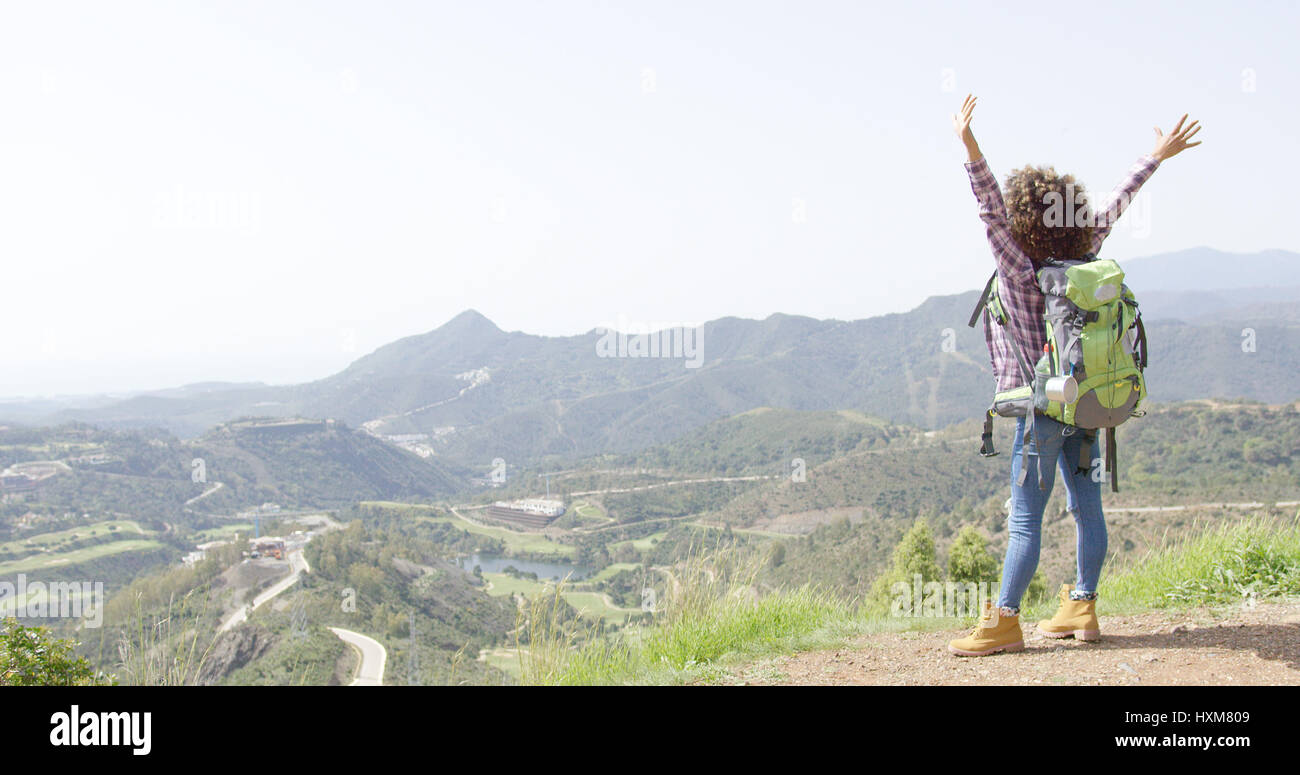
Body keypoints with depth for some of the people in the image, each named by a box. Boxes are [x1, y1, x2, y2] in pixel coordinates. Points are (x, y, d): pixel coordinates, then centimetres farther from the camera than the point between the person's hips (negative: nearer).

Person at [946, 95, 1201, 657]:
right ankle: (1082, 608, 19)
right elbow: (1113, 206, 10)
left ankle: (1004, 622, -3)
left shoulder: (1020, 271, -15)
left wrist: (969, 147, -32)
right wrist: (1158, 155, 20)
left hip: (1045, 408, -7)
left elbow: (991, 211, -25)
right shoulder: (1082, 259, 2)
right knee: (1086, 506, 11)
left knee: (1024, 518, -5)